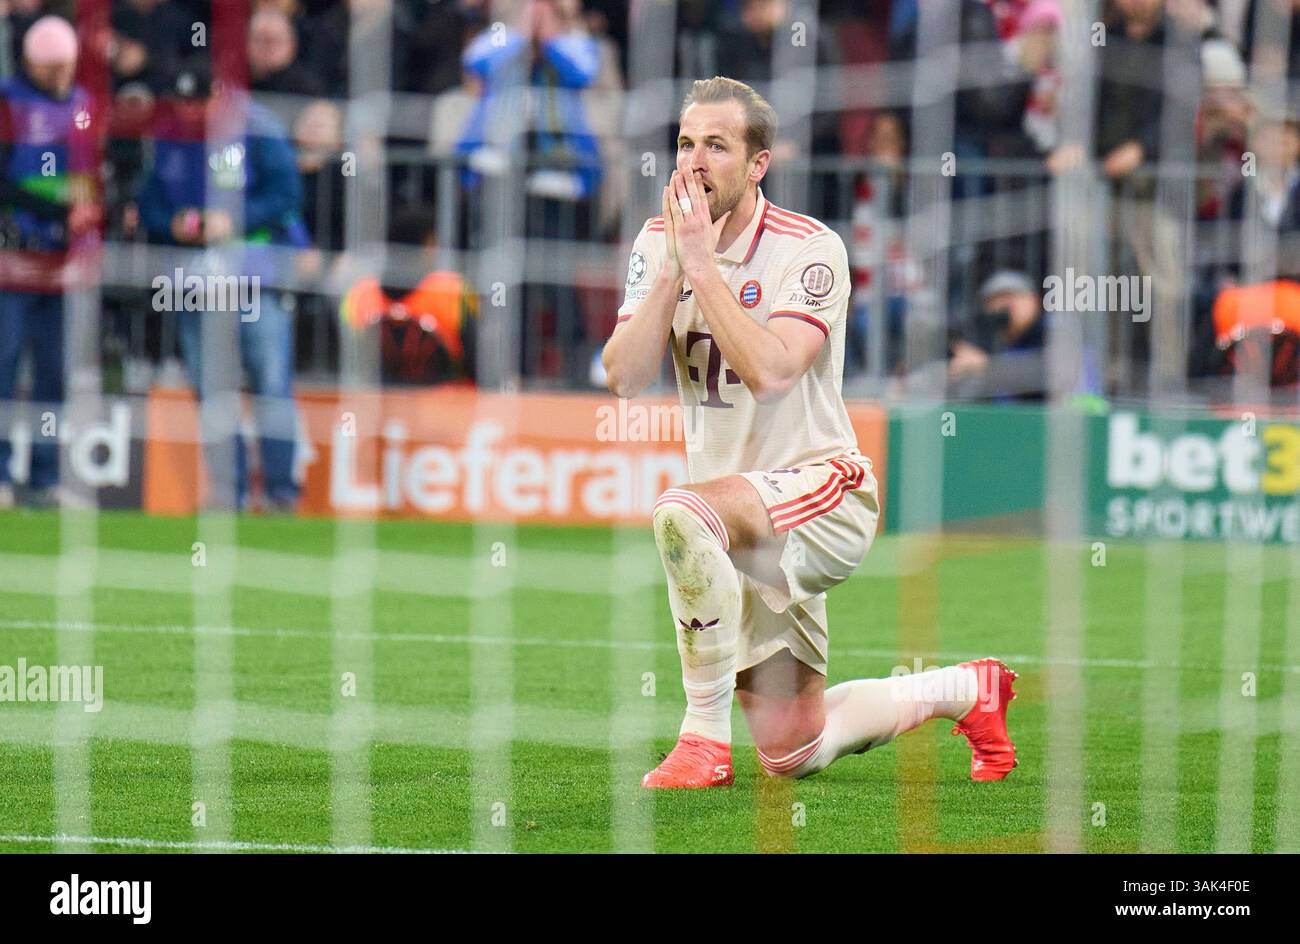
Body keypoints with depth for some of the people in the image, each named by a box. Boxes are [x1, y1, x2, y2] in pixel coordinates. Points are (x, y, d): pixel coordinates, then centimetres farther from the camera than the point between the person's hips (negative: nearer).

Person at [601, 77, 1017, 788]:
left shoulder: (811, 249, -14)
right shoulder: (659, 242, 2)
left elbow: (770, 372, -29)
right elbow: (623, 378, -8)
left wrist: (702, 262, -25)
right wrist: (672, 268, -16)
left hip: (823, 488, -7)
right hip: (744, 518, 7)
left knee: (683, 512, -38)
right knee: (792, 755, 9)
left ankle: (704, 741, -28)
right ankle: (964, 690, 35)